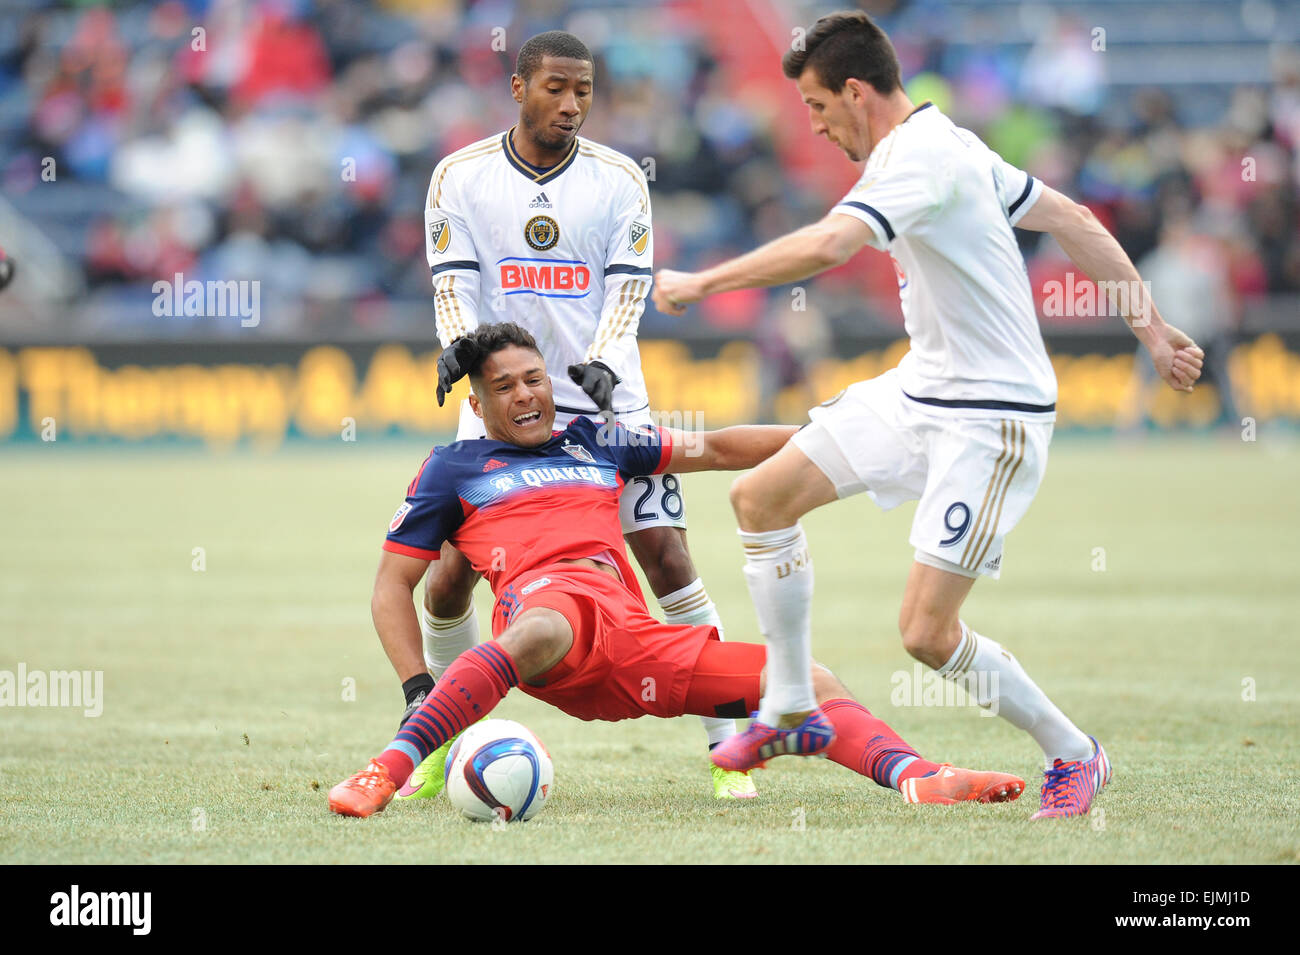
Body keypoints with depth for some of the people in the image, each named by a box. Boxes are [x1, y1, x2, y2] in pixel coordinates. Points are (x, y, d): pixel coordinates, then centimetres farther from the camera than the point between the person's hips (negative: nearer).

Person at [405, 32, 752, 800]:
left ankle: (726, 742, -1)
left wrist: (603, 363, -22)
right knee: (454, 569, -5)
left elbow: (627, 292, -4)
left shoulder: (620, 181, 1)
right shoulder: (461, 177, 1)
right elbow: (454, 285, -2)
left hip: (605, 403, 0)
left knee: (666, 554, -9)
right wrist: (460, 344, -23)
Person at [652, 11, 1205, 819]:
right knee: (761, 498, 9)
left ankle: (1073, 755, 8)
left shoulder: (922, 158, -22)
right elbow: (1075, 221, 14)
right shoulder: (944, 144, 9)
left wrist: (700, 282, -25)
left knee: (926, 631, -13)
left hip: (992, 417, -10)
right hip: (923, 388, 10)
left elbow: (825, 247, -37)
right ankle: (791, 709, 21)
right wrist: (1152, 329, 15)